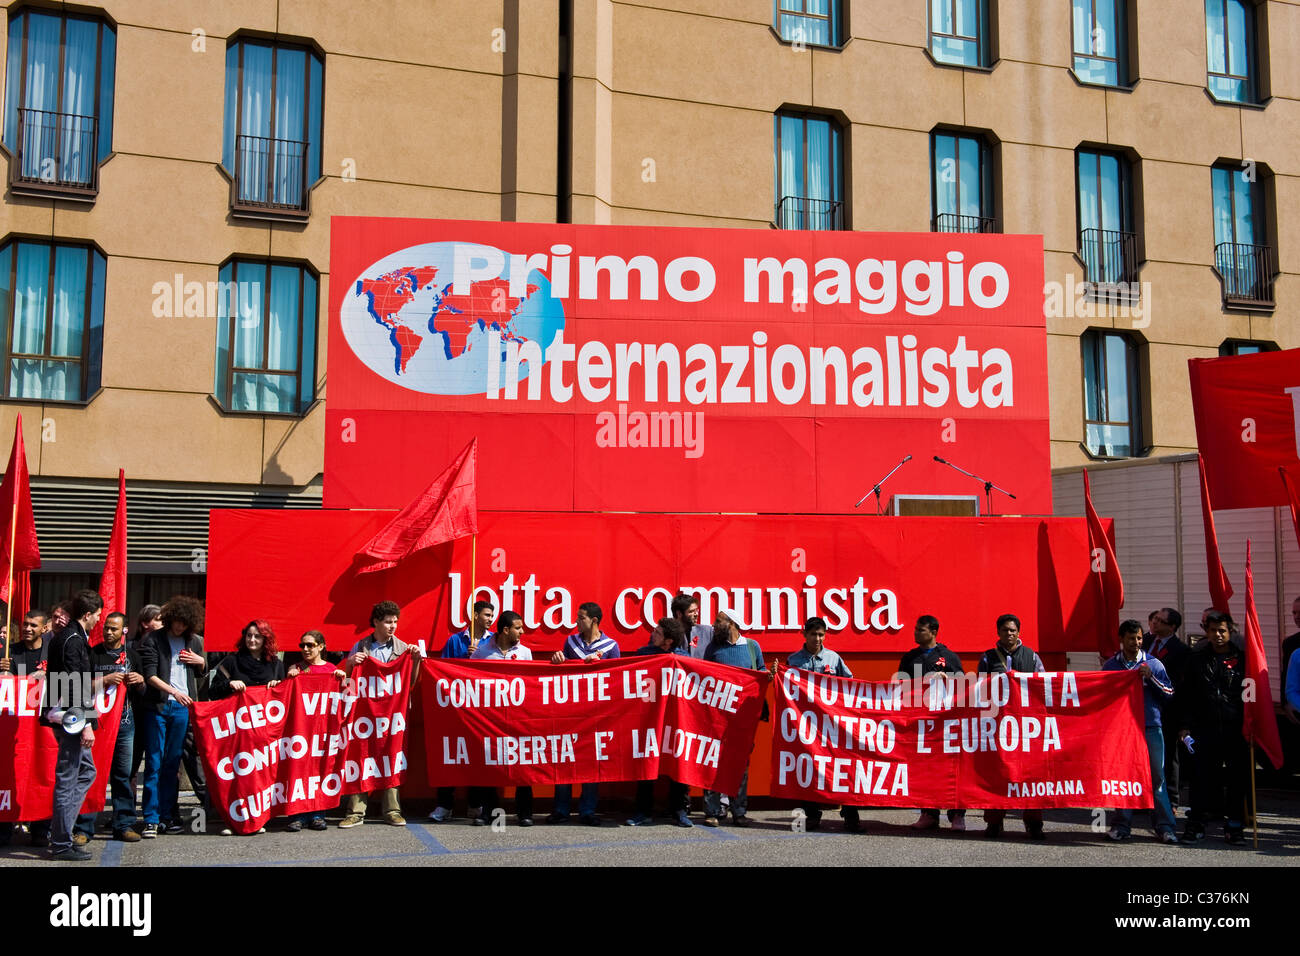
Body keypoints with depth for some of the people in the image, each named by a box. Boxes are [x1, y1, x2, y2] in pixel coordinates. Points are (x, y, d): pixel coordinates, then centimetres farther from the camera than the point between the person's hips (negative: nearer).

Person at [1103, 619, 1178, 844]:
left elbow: (1169, 695, 3)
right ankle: (1123, 825, 11)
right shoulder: (1110, 666, 9)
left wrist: (1151, 678, -9)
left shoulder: (1153, 664, 7)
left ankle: (1164, 827, 1)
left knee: (1157, 776, -3)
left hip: (1150, 728, -1)